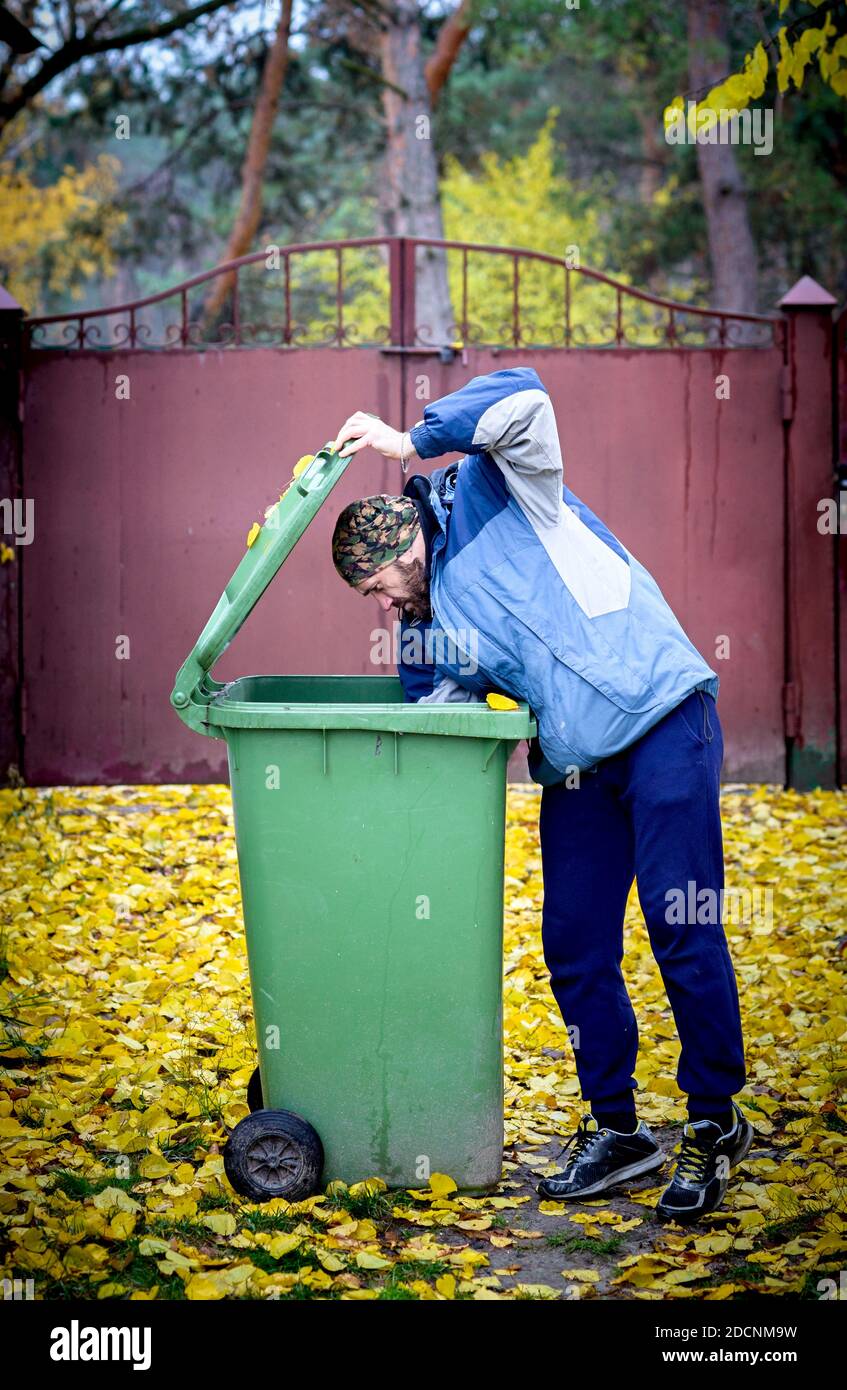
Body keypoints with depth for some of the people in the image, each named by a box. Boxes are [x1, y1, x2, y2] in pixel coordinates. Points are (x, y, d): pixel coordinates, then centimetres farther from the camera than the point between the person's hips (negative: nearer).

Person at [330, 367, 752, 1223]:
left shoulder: (493, 496, -2)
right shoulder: (430, 624, 14)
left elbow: (524, 398, -18)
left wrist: (414, 438, -15)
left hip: (663, 725, -7)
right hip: (576, 769, 7)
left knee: (682, 929, -9)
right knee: (574, 947, 4)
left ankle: (714, 1125, 2)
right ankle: (615, 1128, 18)